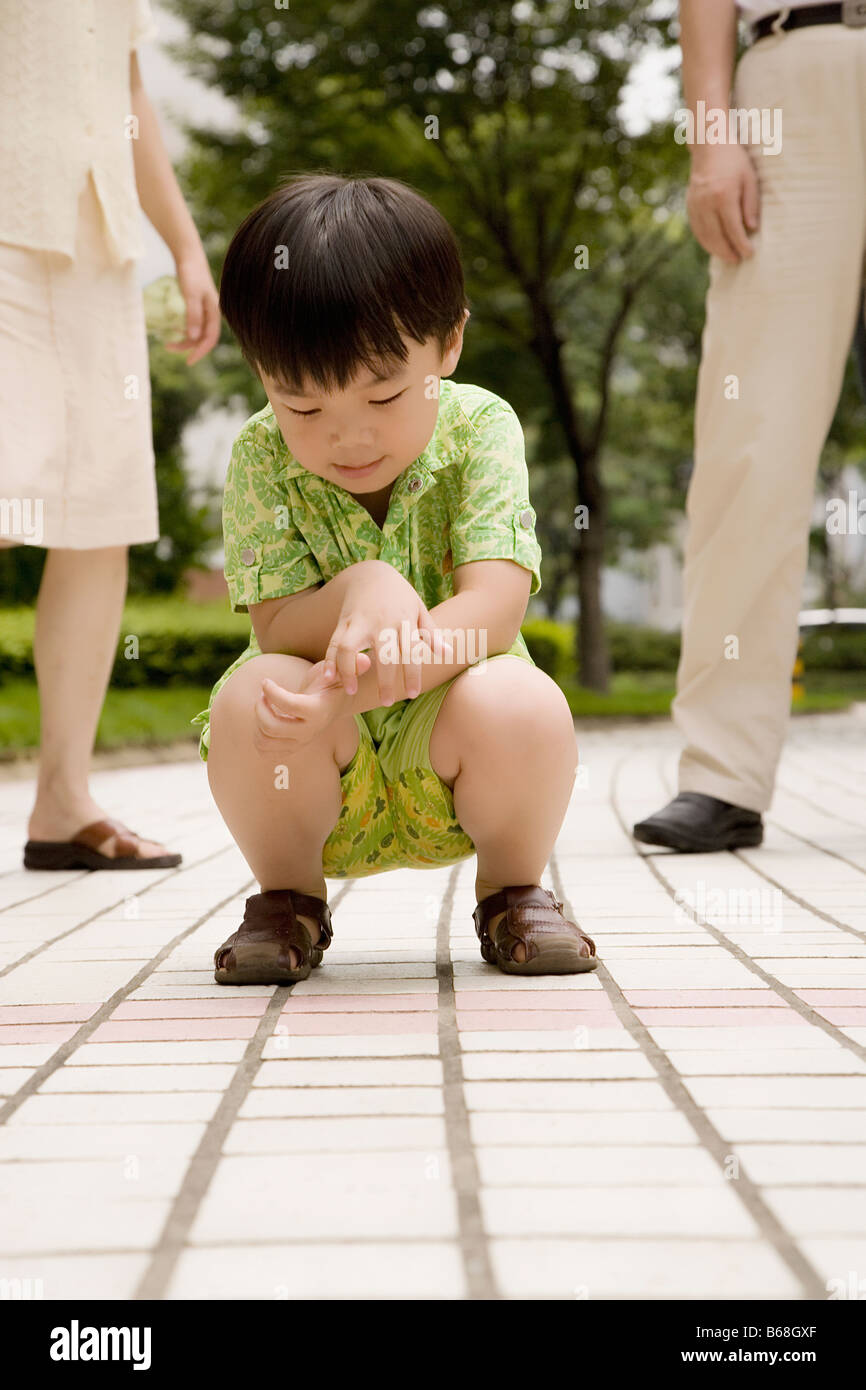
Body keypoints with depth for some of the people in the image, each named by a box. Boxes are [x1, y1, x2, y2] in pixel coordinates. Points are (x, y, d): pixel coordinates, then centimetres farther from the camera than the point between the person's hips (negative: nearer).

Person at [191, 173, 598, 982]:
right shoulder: (261, 457, -10)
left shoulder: (479, 428, -13)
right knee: (250, 700, -30)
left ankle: (512, 888, 1)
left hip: (447, 767, -1)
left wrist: (347, 686, -39)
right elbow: (275, 631, -14)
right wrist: (355, 591, -38)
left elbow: (494, 609, -24)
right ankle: (287, 895, 1)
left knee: (520, 704, -32)